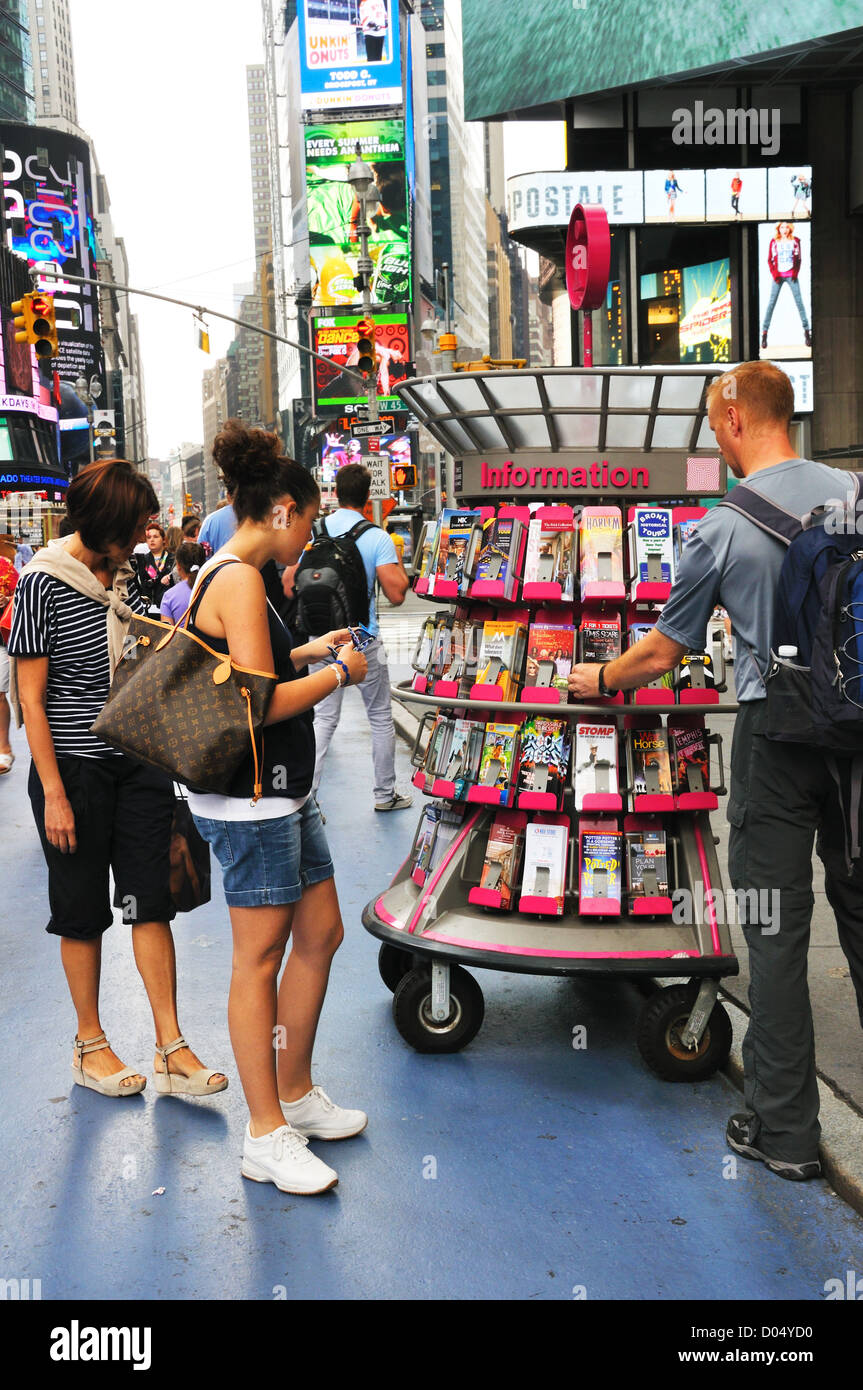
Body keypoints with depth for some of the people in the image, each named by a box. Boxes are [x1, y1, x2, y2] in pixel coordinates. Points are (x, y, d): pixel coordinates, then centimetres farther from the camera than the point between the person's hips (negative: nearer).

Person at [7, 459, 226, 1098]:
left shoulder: (124, 576, 7)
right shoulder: (42, 581, -11)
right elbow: (30, 698, -12)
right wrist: (53, 794, -14)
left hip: (139, 762, 5)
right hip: (75, 768, -5)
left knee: (152, 901, 3)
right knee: (84, 912, 8)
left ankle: (171, 1049, 9)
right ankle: (91, 1046, 24)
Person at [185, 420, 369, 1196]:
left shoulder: (233, 576, 14)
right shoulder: (238, 581, -17)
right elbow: (262, 704, -22)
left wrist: (309, 653, 19)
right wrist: (339, 673, -9)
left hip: (282, 792, 10)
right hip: (250, 798, -10)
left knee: (321, 935, 15)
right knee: (261, 956, -2)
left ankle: (296, 1092, 30)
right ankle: (267, 1135, 11)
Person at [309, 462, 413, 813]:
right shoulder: (378, 538, -11)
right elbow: (396, 595, -13)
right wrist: (398, 560, 3)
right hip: (363, 641, -3)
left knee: (324, 718, 8)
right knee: (381, 717, 13)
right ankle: (385, 794, 22)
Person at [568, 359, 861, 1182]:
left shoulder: (723, 529, -9)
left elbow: (663, 654, 0)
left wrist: (599, 681, 17)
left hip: (778, 734, -4)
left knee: (775, 928, 4)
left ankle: (783, 1129, 13)